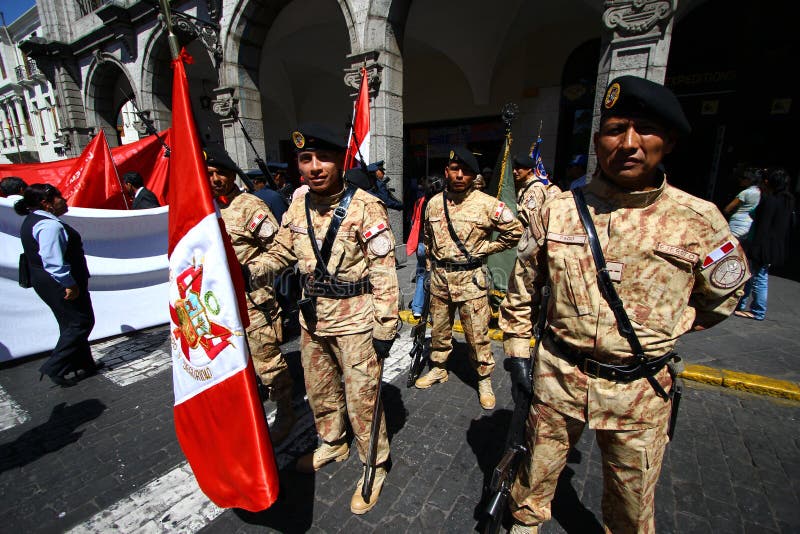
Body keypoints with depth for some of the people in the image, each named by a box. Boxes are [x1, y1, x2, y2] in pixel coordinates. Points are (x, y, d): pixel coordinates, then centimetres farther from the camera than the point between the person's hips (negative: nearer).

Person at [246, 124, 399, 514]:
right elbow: (281, 254, 8)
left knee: (361, 398, 6)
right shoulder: (297, 208, 2)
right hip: (313, 318, 7)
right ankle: (333, 444, 50)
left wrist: (385, 328, -15)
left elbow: (383, 272, -16)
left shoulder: (365, 207, -17)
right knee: (318, 389, 23)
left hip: (355, 320, -6)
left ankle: (375, 465, 33)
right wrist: (249, 271, -11)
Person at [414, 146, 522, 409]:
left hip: (470, 279, -4)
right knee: (439, 329, 18)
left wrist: (484, 248, -3)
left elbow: (514, 231, -1)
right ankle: (438, 369, 39)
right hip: (439, 279, 4)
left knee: (477, 335, 5)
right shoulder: (434, 203, 5)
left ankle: (484, 380, 26)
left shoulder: (486, 204, -9)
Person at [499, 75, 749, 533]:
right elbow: (523, 289, 3)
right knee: (536, 477, 21)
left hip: (640, 390, 0)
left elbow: (723, 296, 11)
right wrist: (518, 353, 2)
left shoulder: (699, 221, -8)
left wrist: (657, 332, 9)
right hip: (557, 376, 1)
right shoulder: (557, 211, -7)